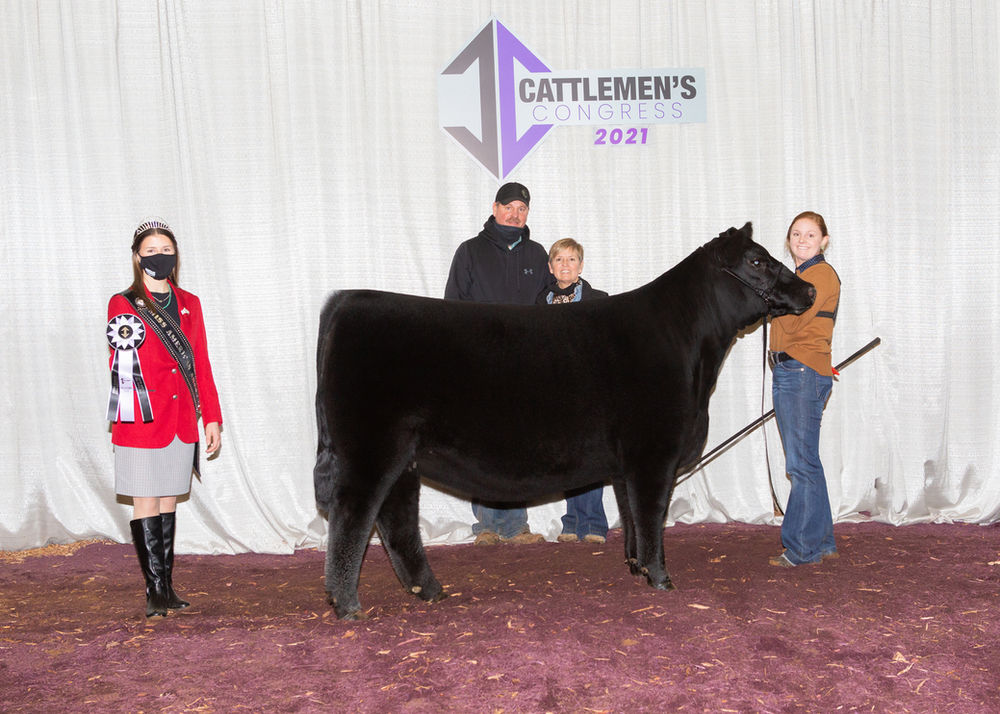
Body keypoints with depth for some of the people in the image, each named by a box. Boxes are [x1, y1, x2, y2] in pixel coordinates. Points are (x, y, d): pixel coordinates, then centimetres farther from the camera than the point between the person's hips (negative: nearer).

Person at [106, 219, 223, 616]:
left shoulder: (189, 304, 11)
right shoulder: (123, 305, -1)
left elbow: (200, 365, 12)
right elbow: (120, 366, 0)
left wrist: (211, 417, 9)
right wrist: (123, 344, -20)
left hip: (182, 422, 4)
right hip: (142, 423, -4)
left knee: (169, 503, 10)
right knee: (146, 505, -1)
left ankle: (167, 587, 16)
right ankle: (155, 591, 3)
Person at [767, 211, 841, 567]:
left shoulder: (822, 274, -8)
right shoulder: (799, 277, 20)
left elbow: (792, 323, -17)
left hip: (804, 374, -10)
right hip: (787, 373, 10)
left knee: (802, 463, -6)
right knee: (805, 463, 12)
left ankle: (802, 547, 0)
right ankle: (822, 542, 19)